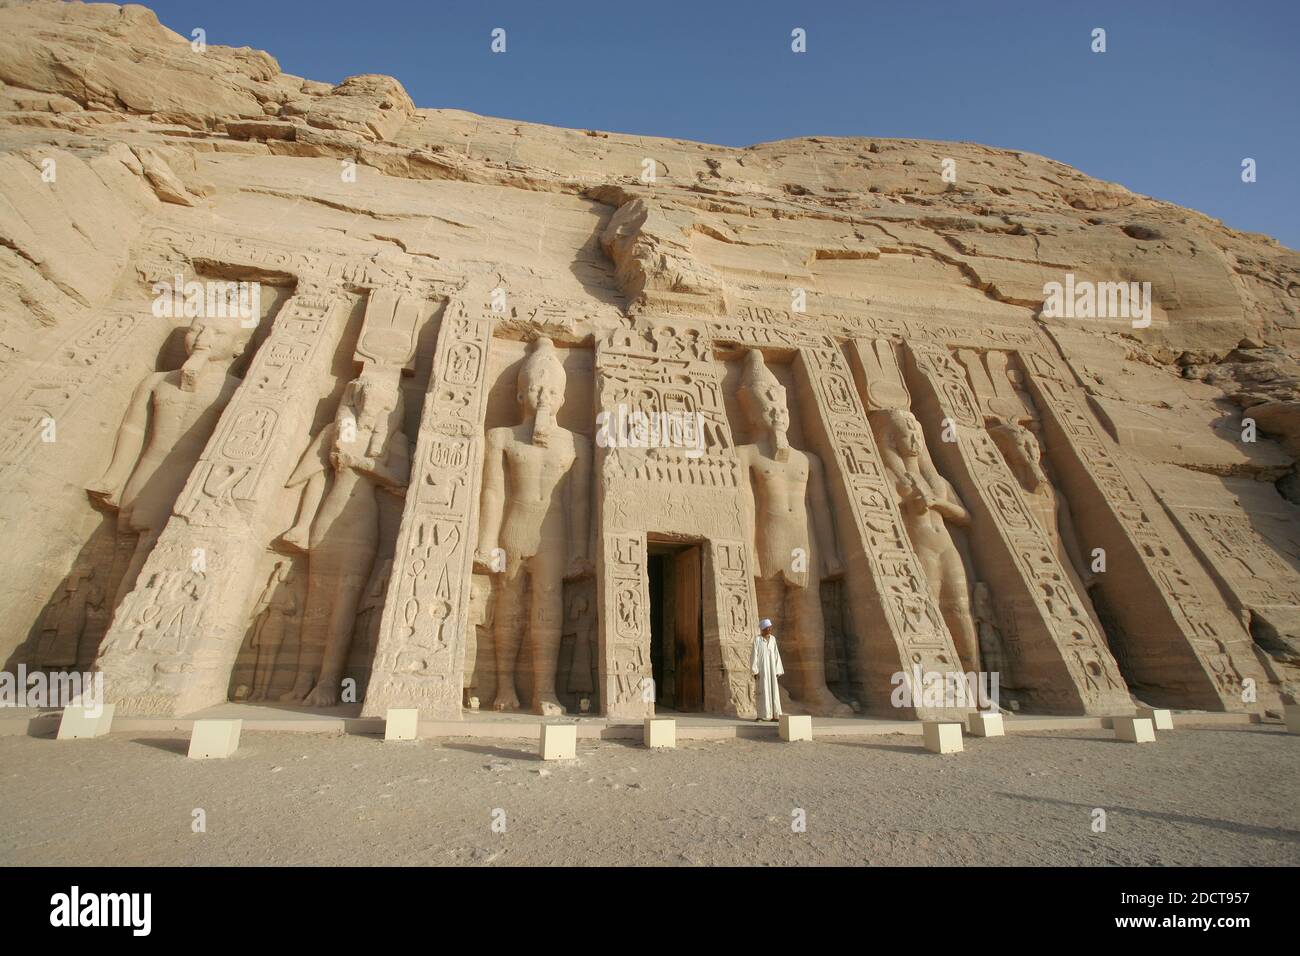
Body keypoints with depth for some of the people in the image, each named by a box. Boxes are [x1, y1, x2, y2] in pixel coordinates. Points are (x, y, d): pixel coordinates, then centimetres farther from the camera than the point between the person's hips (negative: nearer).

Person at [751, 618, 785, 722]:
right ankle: (761, 716, 0)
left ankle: (773, 715, 6)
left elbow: (776, 654, 10)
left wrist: (777, 670, 5)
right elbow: (754, 655, -8)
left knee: (773, 690, 2)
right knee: (762, 691, -6)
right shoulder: (757, 639, -7)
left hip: (771, 667, 5)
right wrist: (755, 671, -13)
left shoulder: (773, 638, 8)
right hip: (761, 667, -5)